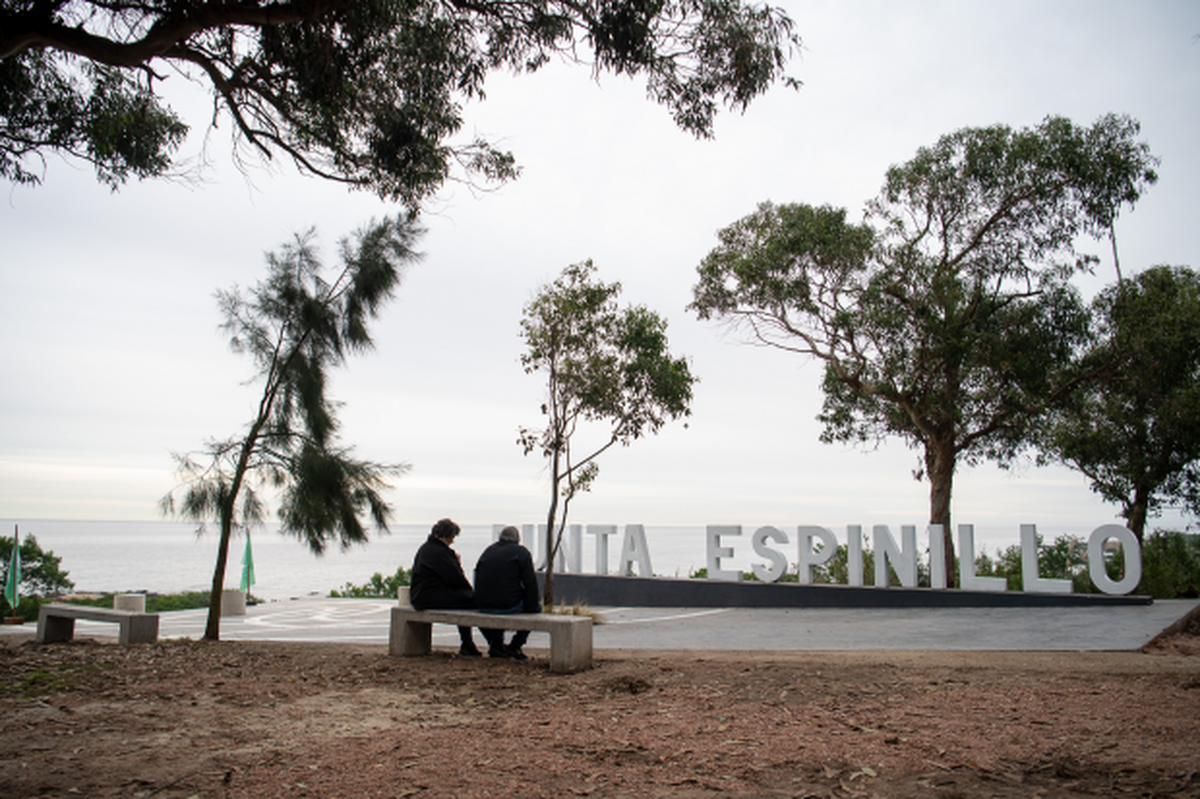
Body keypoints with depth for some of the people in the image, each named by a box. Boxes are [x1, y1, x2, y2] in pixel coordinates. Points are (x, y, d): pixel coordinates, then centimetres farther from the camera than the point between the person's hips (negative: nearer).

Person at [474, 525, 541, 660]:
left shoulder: (488, 551, 16)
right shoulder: (522, 552, 2)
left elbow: (477, 582, 18)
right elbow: (530, 583, -4)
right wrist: (530, 607, 4)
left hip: (483, 606, 5)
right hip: (509, 606, -5)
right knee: (537, 607, 20)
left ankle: (495, 644, 27)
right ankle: (515, 646, 13)